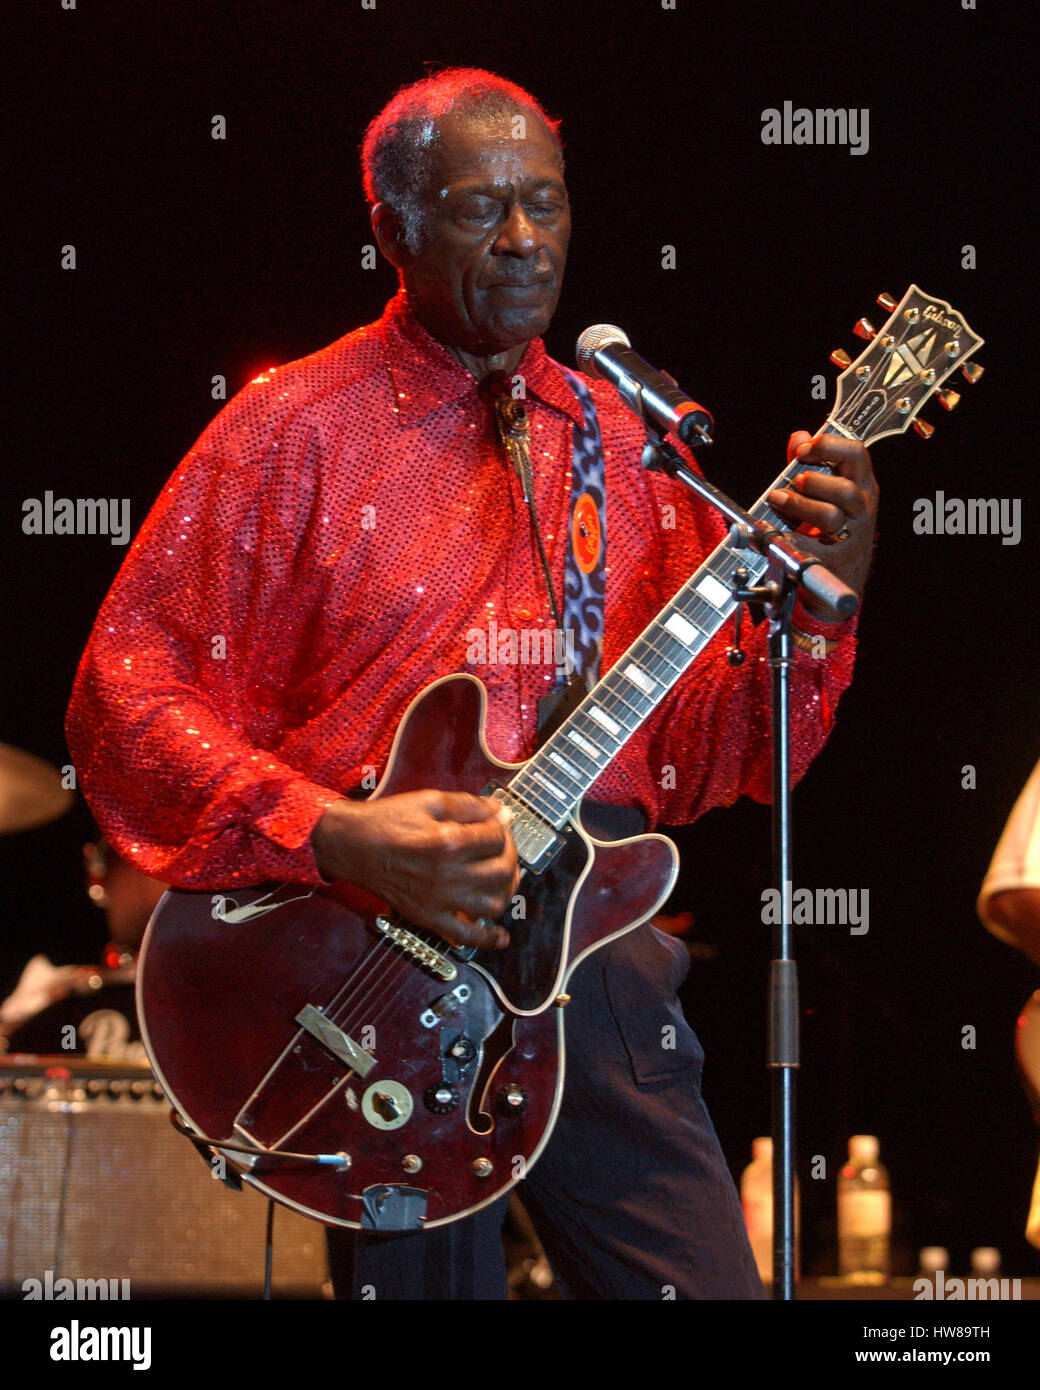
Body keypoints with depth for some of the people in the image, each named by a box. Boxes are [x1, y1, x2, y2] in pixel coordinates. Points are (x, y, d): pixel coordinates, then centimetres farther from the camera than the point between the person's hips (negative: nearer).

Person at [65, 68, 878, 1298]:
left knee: (701, 1284, 0)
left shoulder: (625, 443, 14)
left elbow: (703, 756, 12)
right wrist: (336, 839, -18)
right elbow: (123, 698, -6)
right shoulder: (294, 432, 0)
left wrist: (822, 604, -6)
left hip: (601, 954, 4)